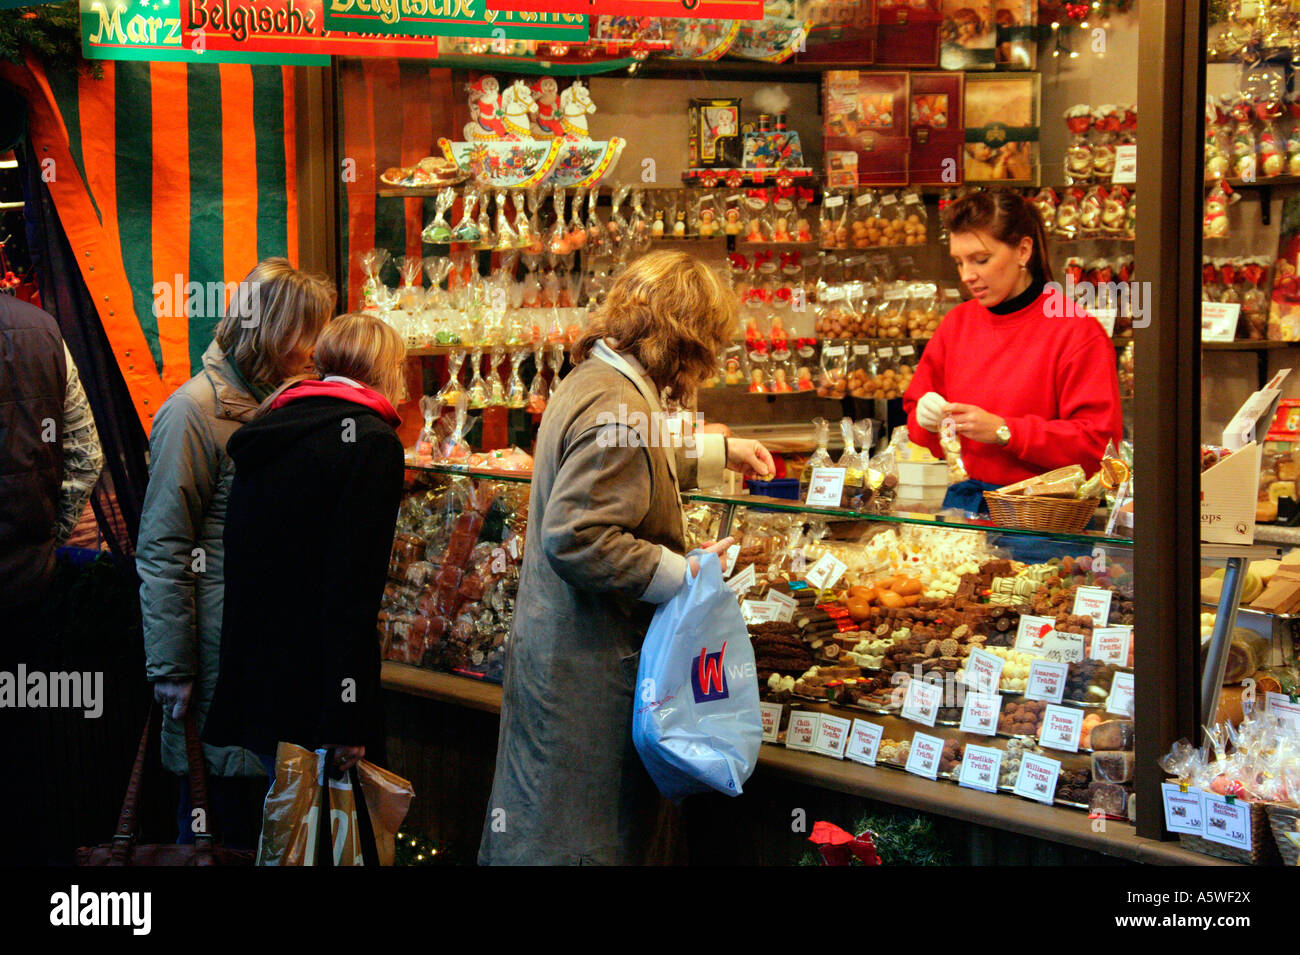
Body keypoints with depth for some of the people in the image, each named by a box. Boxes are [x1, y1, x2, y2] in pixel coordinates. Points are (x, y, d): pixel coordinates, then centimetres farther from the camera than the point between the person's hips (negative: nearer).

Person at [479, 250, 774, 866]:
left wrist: (719, 451, 37)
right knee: (575, 840, -1)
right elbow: (576, 538, -29)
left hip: (553, 649, 11)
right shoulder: (617, 412, -23)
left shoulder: (594, 381, 11)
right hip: (589, 671, -11)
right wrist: (683, 573, -20)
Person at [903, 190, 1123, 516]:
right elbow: (915, 412, 22)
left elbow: (1097, 442, -9)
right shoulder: (956, 323, 14)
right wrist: (927, 420, -1)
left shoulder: (1076, 330, -4)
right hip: (964, 501, 4)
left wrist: (1004, 431, -15)